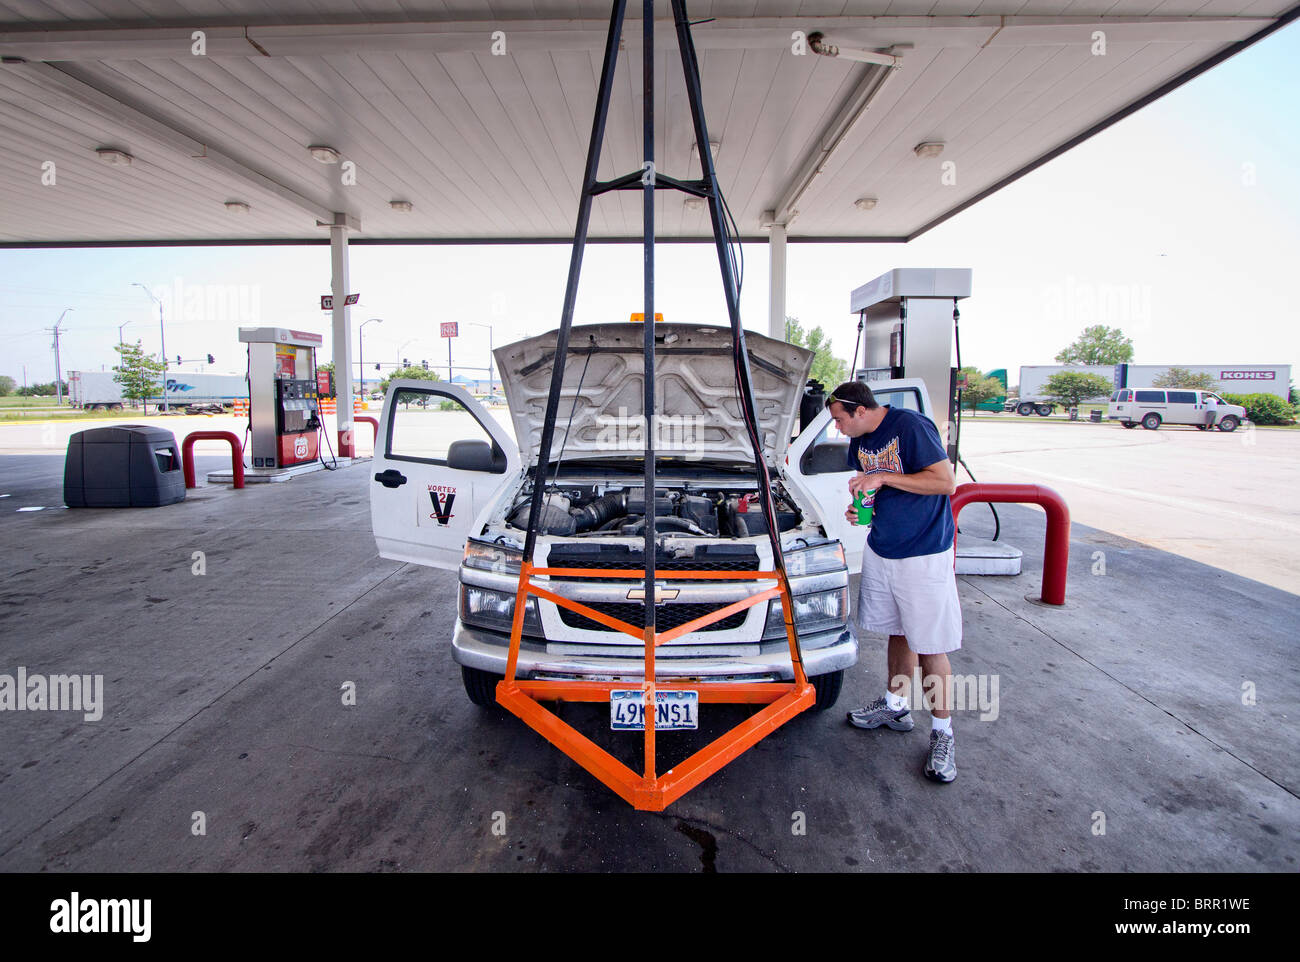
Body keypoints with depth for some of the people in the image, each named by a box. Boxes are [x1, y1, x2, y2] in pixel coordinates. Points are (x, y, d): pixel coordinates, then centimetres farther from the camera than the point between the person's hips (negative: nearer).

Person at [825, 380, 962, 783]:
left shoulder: (911, 426, -17)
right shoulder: (859, 443, 7)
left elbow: (945, 482, -20)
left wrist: (883, 478, -23)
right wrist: (858, 508, -2)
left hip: (925, 555, -7)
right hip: (881, 549, 7)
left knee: (930, 645, -1)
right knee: (897, 632, 18)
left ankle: (942, 734, 13)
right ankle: (895, 706, 35)